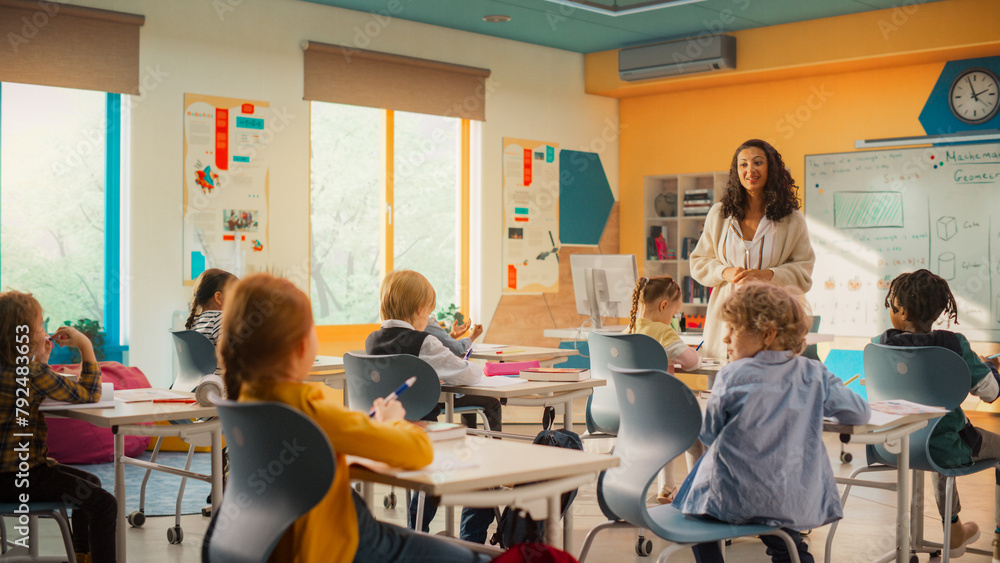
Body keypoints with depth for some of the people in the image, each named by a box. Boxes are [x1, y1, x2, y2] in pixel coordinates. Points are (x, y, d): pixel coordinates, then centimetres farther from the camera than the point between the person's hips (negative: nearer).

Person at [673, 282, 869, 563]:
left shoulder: (731, 376, -12)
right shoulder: (813, 374, -2)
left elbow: (707, 434, -4)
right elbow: (860, 413, 5)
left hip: (735, 500, -3)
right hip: (798, 503, 4)